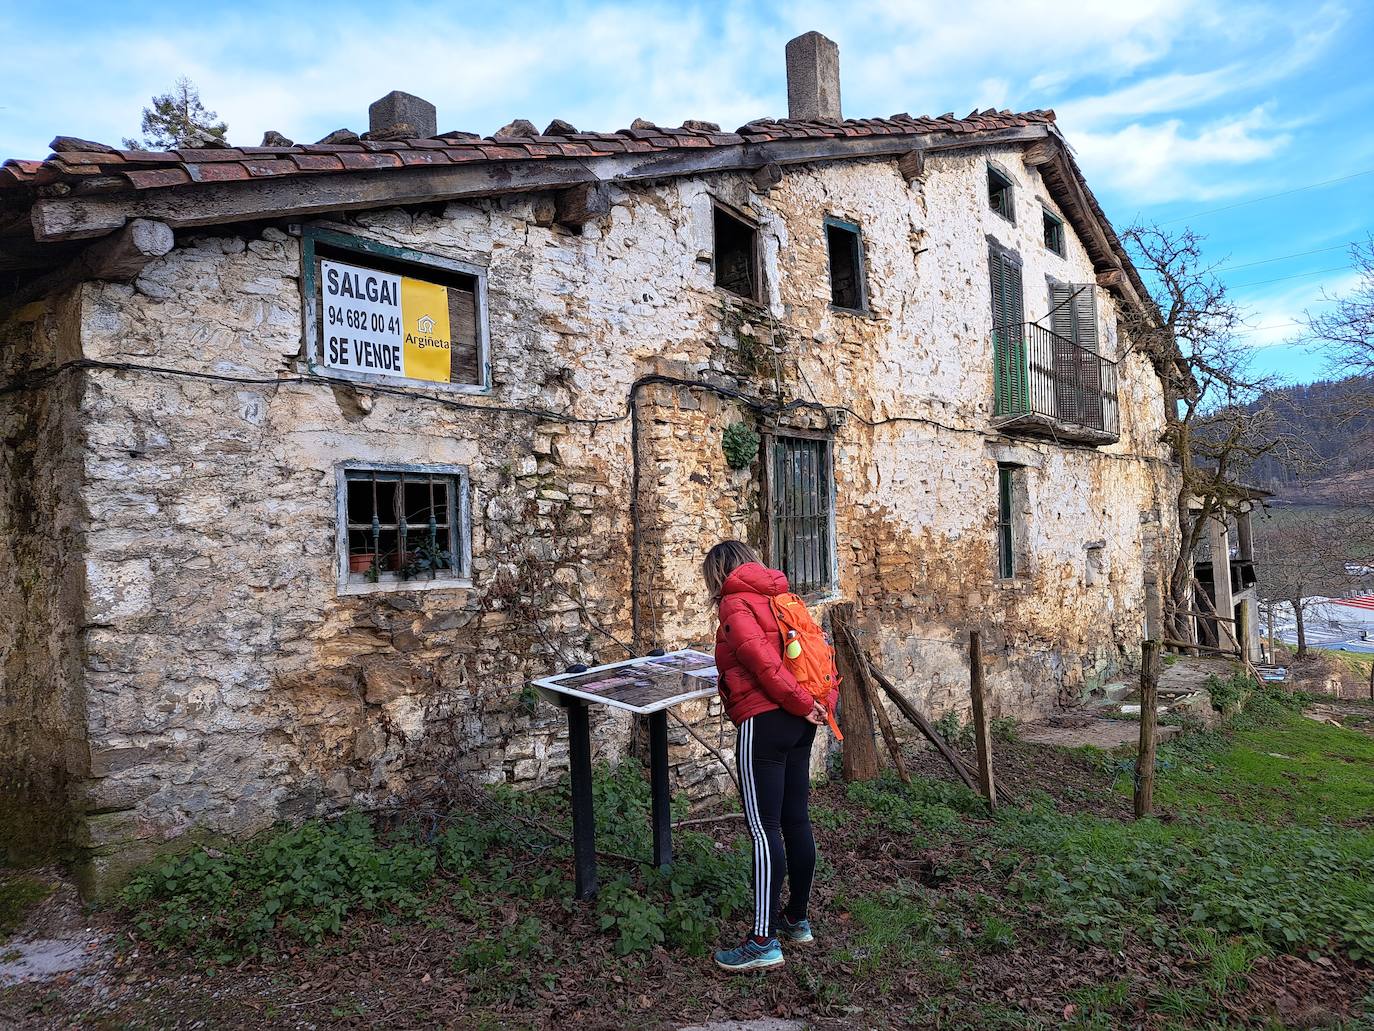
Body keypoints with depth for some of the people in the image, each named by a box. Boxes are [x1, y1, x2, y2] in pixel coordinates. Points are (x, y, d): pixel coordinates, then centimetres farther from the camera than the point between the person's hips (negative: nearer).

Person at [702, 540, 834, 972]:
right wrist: (822, 702, 12)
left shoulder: (734, 602, -6)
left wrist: (801, 701, -15)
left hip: (763, 722, -8)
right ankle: (797, 919, 26)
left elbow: (758, 656, -21)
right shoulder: (779, 596, 18)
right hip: (800, 723, 8)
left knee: (764, 828, -6)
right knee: (795, 821, 14)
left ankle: (764, 941, -1)